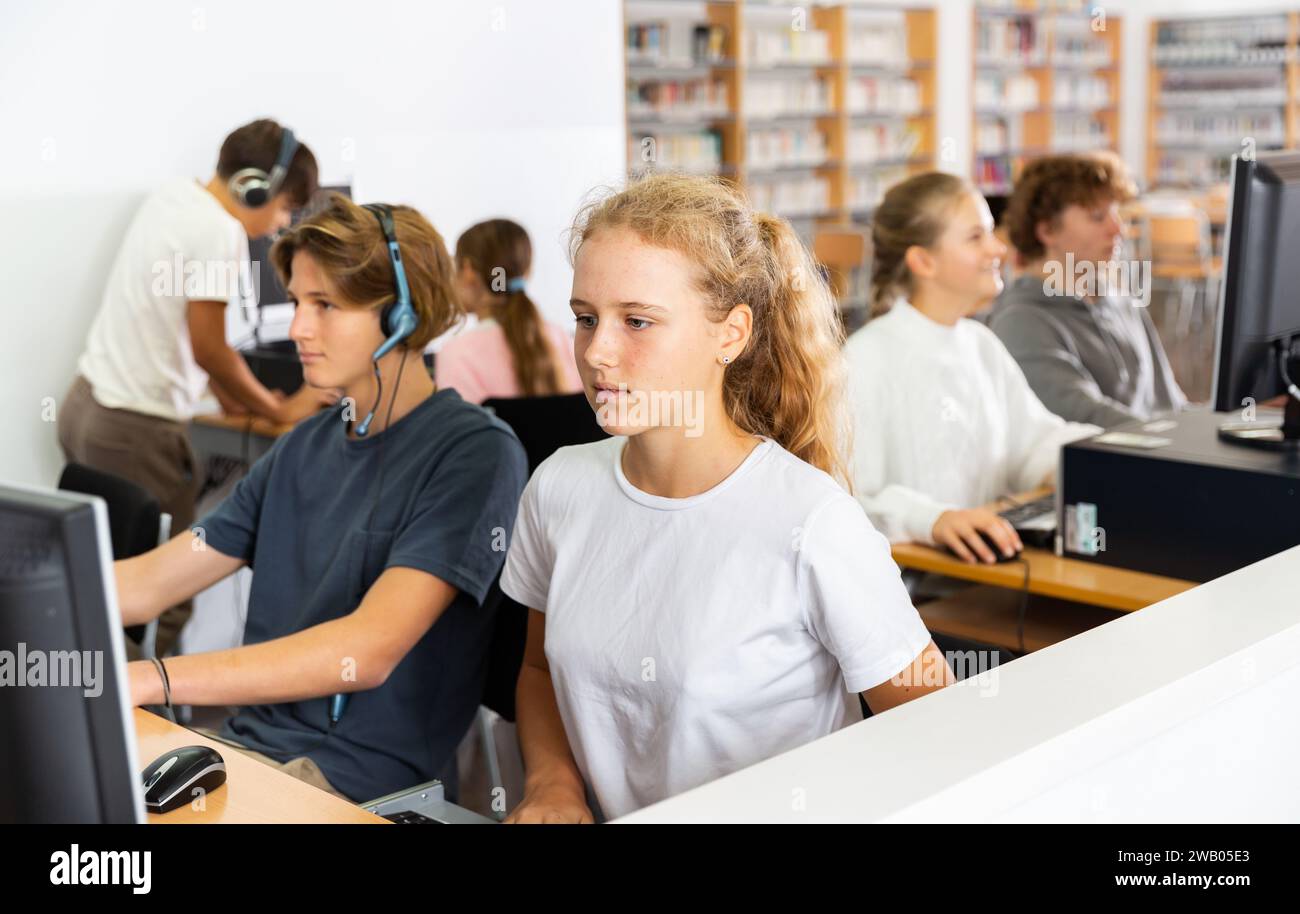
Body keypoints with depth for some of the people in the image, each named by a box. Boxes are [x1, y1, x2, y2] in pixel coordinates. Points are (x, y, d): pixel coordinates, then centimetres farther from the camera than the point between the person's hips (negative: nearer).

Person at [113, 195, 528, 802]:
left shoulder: (474, 453, -11)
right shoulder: (303, 449, 12)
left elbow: (368, 649, -23)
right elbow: (145, 584, 11)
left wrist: (147, 678, -29)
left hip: (364, 777, -6)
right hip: (246, 749, 6)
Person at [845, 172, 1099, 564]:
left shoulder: (982, 344, 15)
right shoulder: (867, 358, -13)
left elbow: (1033, 441, 15)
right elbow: (845, 501, -22)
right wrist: (932, 519, -39)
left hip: (989, 562, 8)